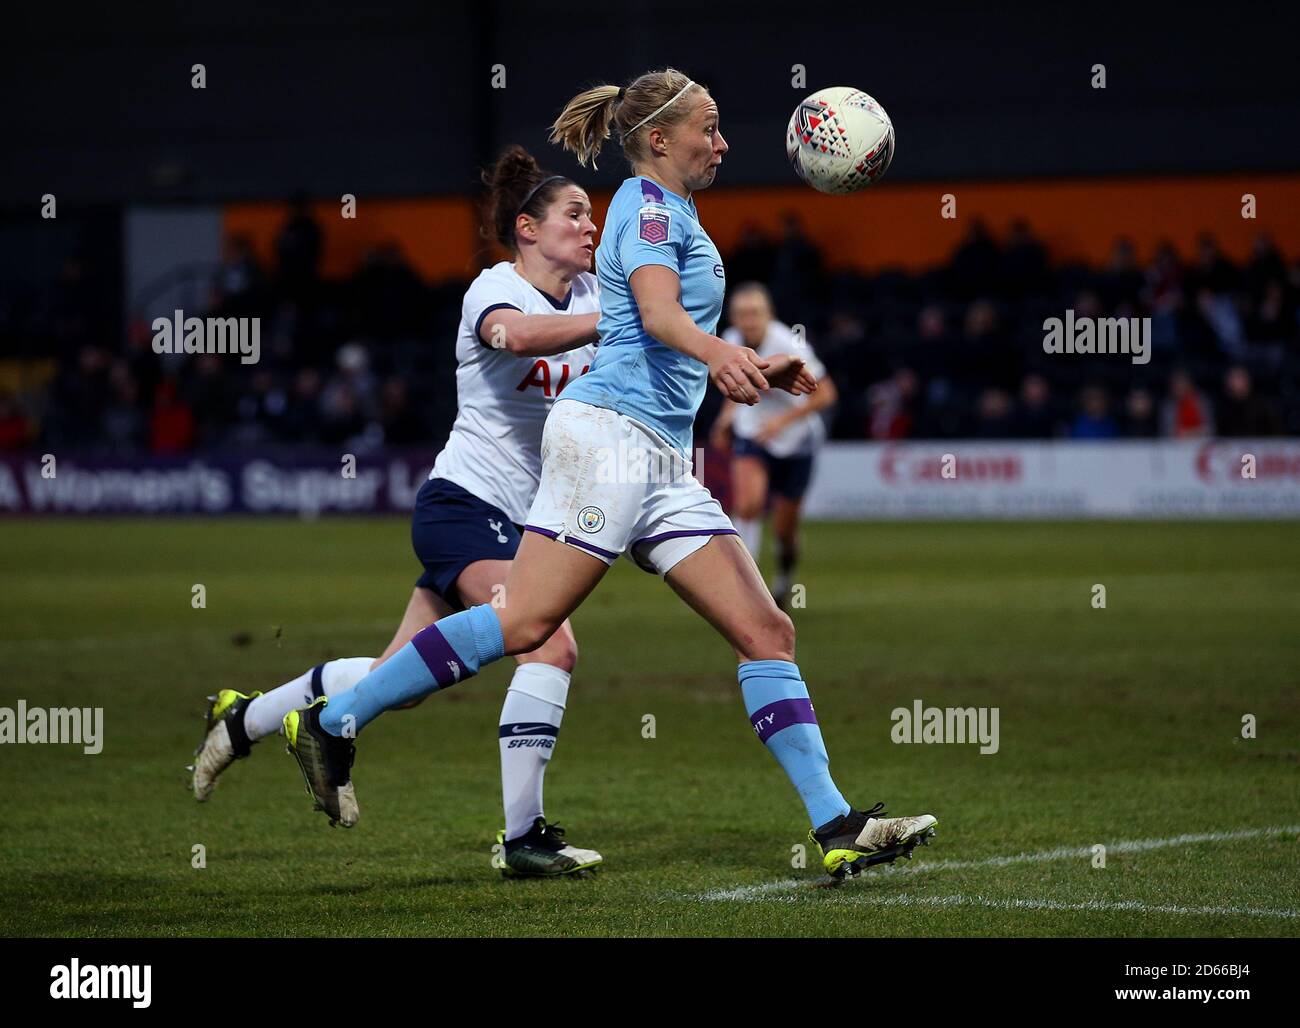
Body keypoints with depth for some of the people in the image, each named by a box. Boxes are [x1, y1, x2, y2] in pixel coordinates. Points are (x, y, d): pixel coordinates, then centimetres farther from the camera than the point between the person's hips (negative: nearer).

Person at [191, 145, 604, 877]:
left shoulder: (589, 294, 9)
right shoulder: (496, 288, -13)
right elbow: (515, 333, -37)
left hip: (521, 521, 8)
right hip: (464, 505, -8)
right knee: (552, 645, -25)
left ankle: (244, 719, 32)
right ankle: (524, 834, -21)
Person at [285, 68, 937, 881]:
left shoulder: (673, 213, 25)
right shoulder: (648, 204, -3)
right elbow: (657, 310, -24)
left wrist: (757, 373, 29)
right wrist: (718, 351, -43)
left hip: (662, 461, 10)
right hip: (610, 434, -10)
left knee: (766, 632, 1)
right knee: (526, 623, -15)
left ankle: (837, 827, -3)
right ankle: (333, 723, -7)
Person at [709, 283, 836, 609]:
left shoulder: (789, 346, -24)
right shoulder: (731, 341, -8)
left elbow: (825, 394, -20)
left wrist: (784, 420, -28)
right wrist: (729, 412, 2)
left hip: (795, 439, -3)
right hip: (752, 433, 3)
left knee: (784, 528, 6)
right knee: (747, 505, -24)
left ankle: (785, 572, 39)